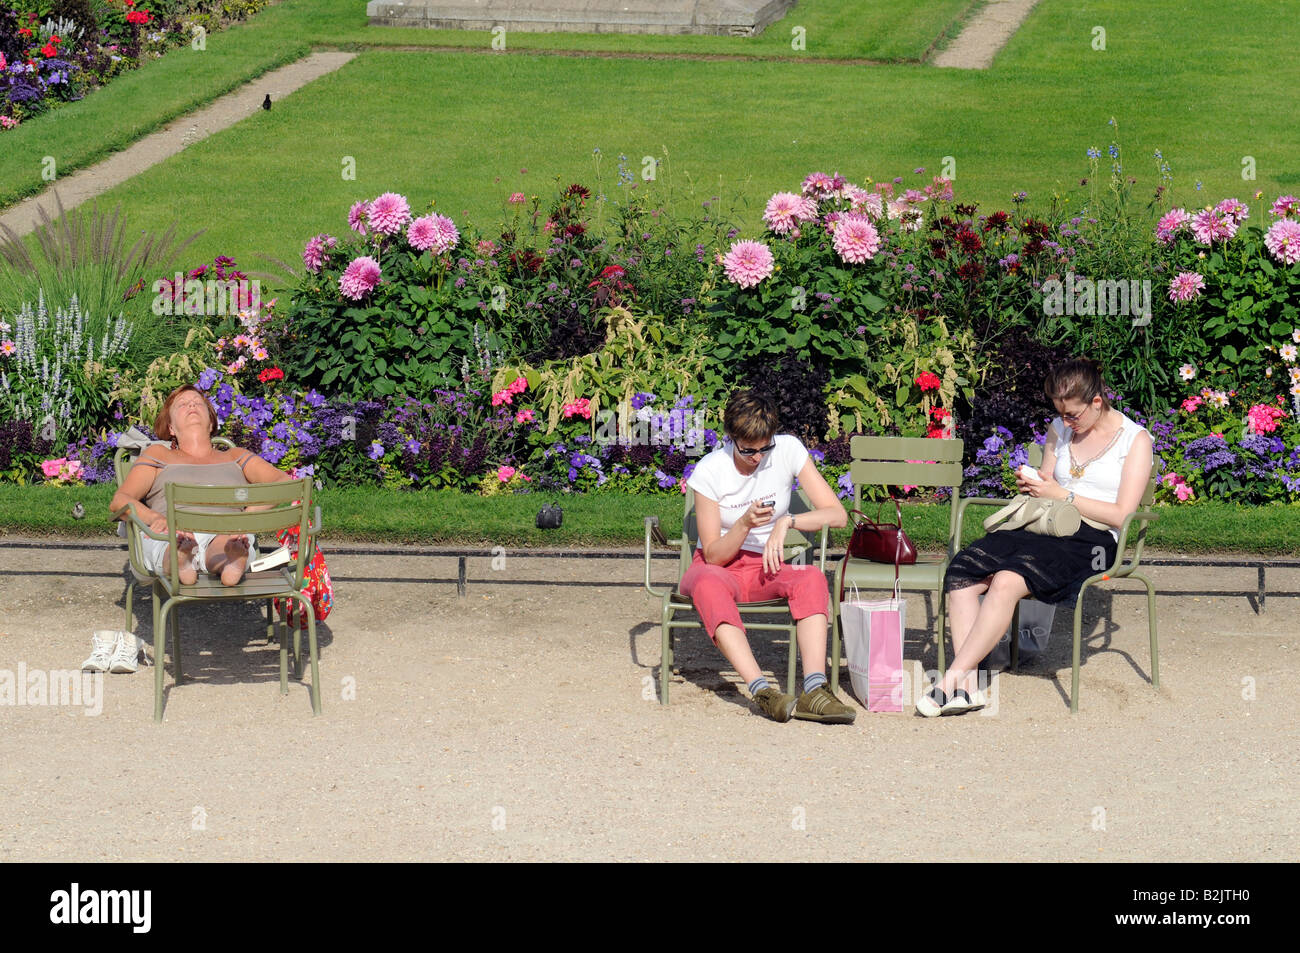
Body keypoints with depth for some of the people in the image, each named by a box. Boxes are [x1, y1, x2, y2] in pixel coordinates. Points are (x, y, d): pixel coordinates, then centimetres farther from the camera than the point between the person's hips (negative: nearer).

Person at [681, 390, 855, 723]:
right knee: (709, 584, -40)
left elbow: (837, 514, -10)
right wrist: (745, 523, -29)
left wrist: (787, 521, -24)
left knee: (812, 579, -32)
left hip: (765, 569, 3)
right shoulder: (709, 471, -12)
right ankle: (761, 691, -52)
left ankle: (814, 689, -47)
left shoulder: (788, 450, -7)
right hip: (718, 568, -2)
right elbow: (714, 555, -11)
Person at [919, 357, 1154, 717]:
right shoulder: (1060, 430, 19)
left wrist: (1061, 495, -10)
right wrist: (1031, 488, 1)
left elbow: (1122, 515, -6)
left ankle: (953, 679, -34)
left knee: (1007, 580, -34)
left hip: (1091, 540, -6)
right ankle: (967, 686, -29)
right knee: (962, 571, -23)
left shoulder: (1135, 440, 1)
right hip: (1043, 527, 6)